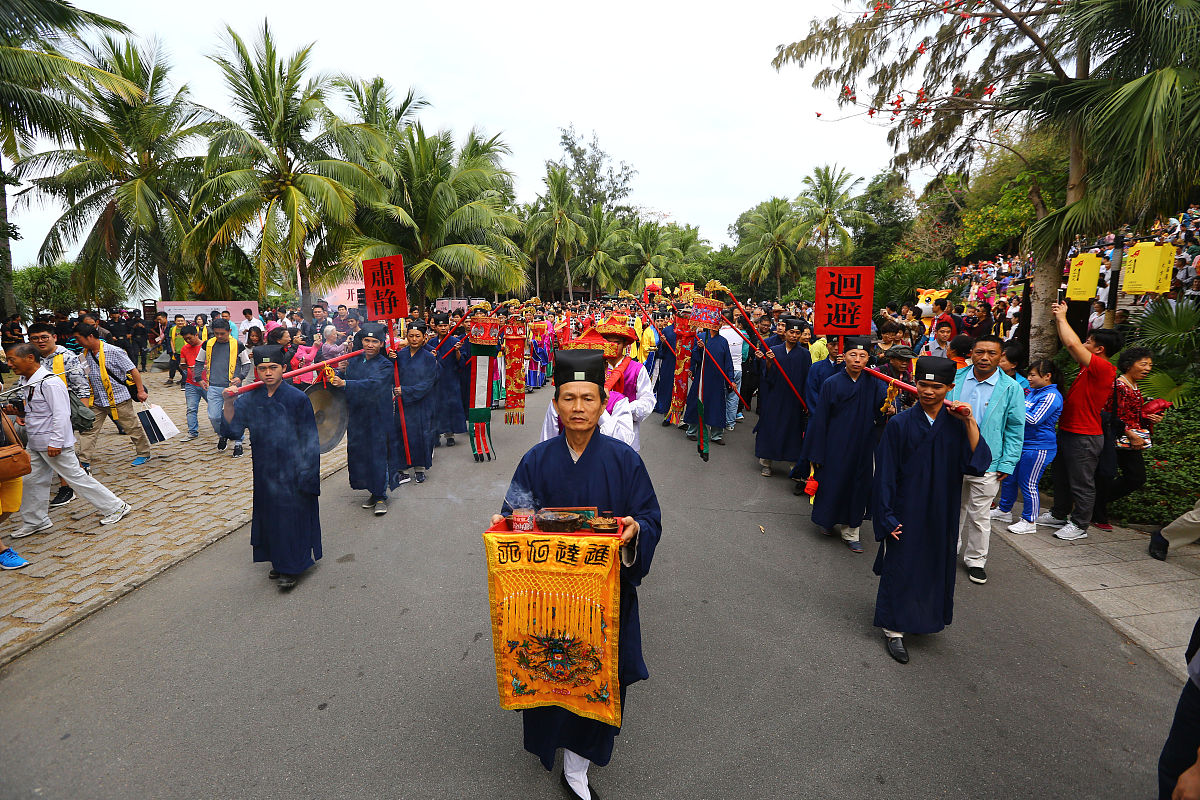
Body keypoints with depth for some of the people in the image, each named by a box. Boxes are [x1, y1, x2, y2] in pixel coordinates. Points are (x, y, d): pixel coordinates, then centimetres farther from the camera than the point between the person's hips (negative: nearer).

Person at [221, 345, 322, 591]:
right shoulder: (249, 400, 1)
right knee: (270, 516, 14)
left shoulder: (297, 398, -10)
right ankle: (278, 562, 33)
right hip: (265, 472, 4)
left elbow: (309, 440, -8)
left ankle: (292, 568, 17)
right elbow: (233, 431, -6)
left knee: (293, 516, 2)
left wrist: (305, 475, -10)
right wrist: (228, 403, -21)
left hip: (292, 472, -4)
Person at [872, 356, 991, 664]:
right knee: (900, 569, 4)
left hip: (941, 514, 3)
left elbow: (978, 463, -12)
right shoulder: (900, 424, -10)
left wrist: (969, 423, -18)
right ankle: (894, 630, 18)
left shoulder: (958, 424, 0)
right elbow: (885, 473, -8)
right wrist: (887, 517, -10)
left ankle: (927, 617, 39)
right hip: (905, 511, -3)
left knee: (935, 567, 16)